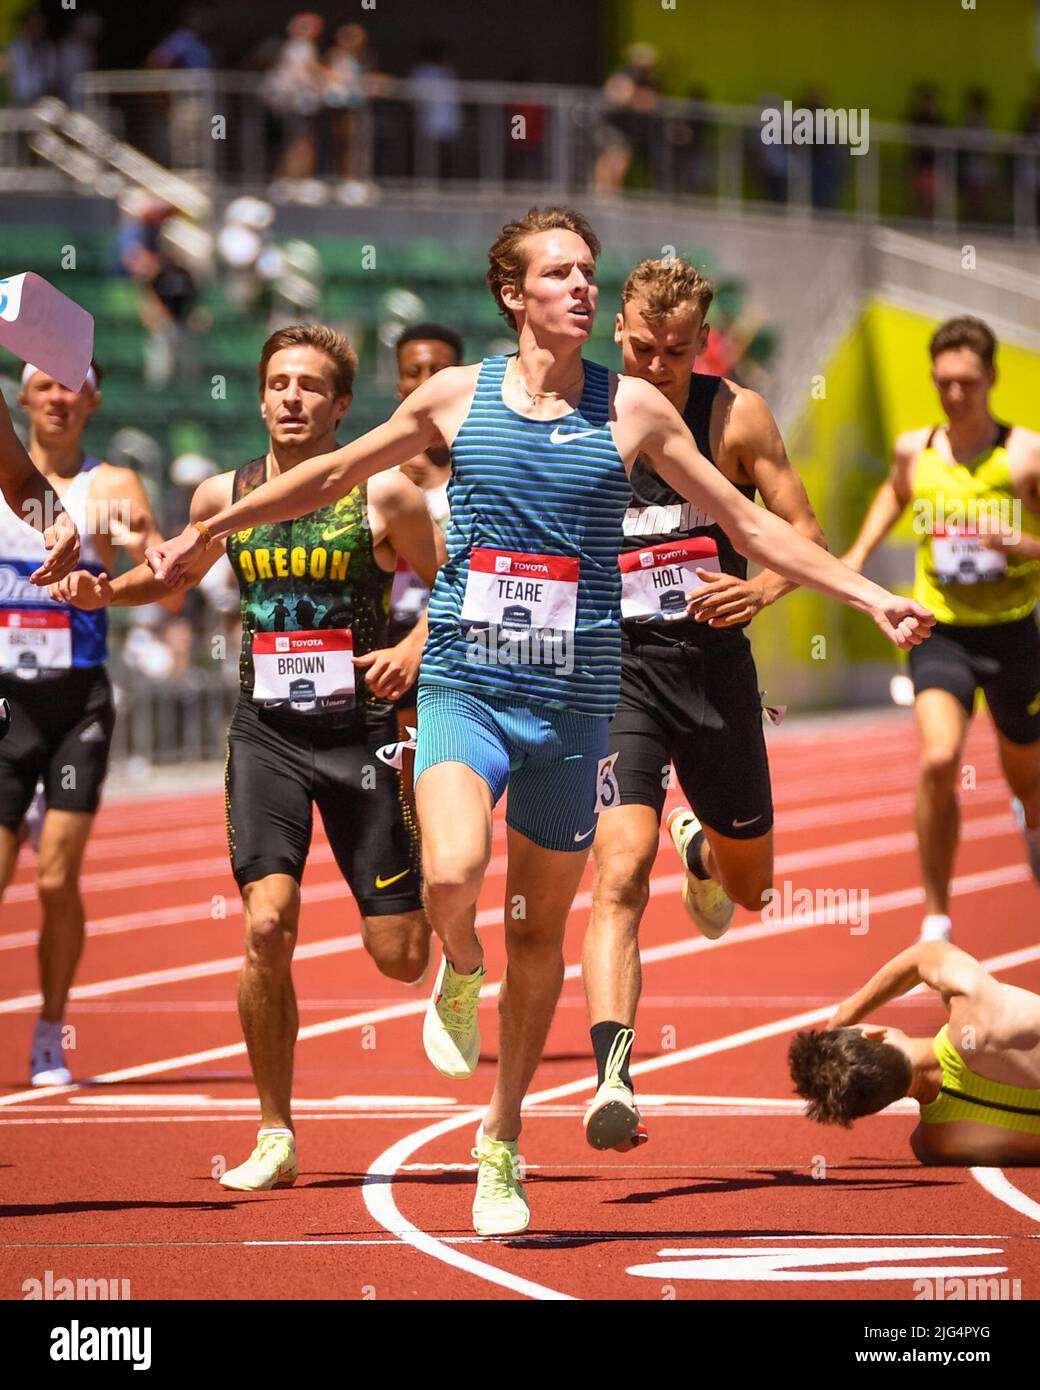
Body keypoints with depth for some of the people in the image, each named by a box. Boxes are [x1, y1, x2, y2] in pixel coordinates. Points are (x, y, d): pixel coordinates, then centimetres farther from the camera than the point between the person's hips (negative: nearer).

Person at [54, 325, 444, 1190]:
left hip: (362, 731, -2)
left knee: (399, 958, -1)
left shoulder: (383, 496, -5)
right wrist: (107, 592, 6)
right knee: (268, 926, -15)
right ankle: (276, 1137, -3)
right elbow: (179, 573, 24)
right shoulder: (224, 499, 5)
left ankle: (438, 899, 40)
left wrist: (415, 650, -14)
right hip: (266, 734, 2)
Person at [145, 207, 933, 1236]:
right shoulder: (456, 397, 3)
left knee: (539, 931, 7)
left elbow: (747, 524, 10)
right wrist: (207, 531, 23)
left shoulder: (632, 410, 3)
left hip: (574, 700, 1)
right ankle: (459, 974, 9)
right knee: (453, 873, -27)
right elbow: (333, 475, 17)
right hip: (464, 686, -1)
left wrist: (869, 595, 6)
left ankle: (502, 1145, 23)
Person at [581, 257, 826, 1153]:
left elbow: (805, 530, -2)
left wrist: (763, 589, -23)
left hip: (716, 668, 2)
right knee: (622, 874, -22)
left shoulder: (735, 416, -1)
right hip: (617, 672, -2)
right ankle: (614, 1079, -29)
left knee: (749, 887, 17)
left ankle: (701, 845, 55)